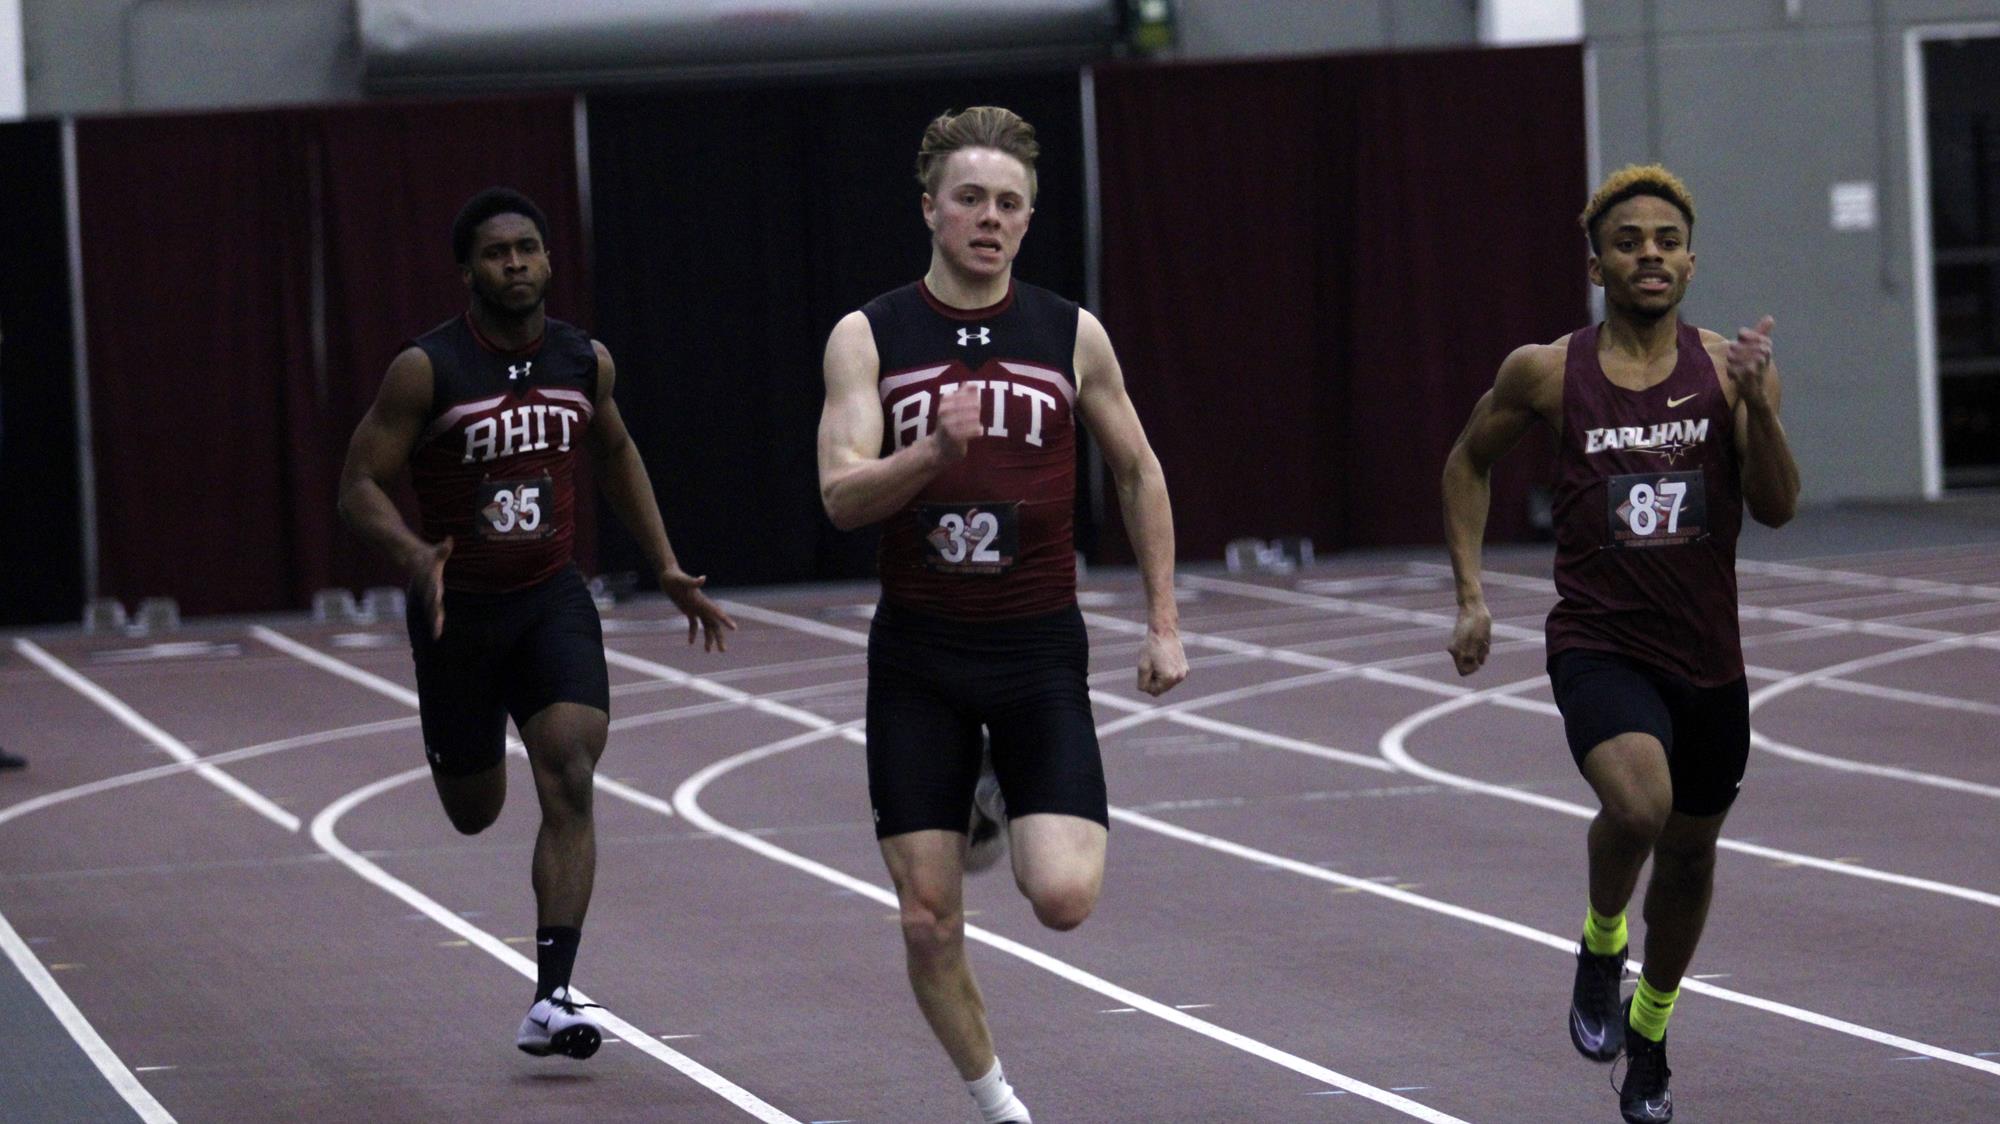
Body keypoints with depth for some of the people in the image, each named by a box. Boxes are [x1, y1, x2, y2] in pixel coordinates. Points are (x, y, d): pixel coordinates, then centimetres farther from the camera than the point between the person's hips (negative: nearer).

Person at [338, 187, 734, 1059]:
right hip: (458, 605, -2)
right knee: (473, 812, 13)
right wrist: (415, 554, -33)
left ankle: (551, 999, -20)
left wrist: (666, 568, 14)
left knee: (570, 785, -18)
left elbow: (615, 455, 18)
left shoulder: (586, 361, -2)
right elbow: (359, 487, -13)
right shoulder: (427, 370, -14)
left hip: (553, 600, 2)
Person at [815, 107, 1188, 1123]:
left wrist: (1163, 622, 10)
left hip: (1038, 648, 0)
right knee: (928, 925, -2)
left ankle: (1021, 817, 21)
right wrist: (936, 450, -31)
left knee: (1063, 898, -14)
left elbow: (1138, 472, 14)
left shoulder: (1072, 336, 2)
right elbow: (841, 495, -13)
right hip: (918, 656, 0)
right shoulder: (868, 338, -2)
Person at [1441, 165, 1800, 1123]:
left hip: (1706, 656, 3)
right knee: (1638, 802, -30)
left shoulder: (1729, 369, -2)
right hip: (1599, 645, -3)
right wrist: (1470, 594, 6)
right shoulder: (1547, 372, -4)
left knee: (1690, 851, 16)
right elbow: (1469, 462, 12)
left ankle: (1650, 1030, 42)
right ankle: (1601, 943, 1)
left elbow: (1777, 508, -9)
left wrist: (1756, 404, -25)